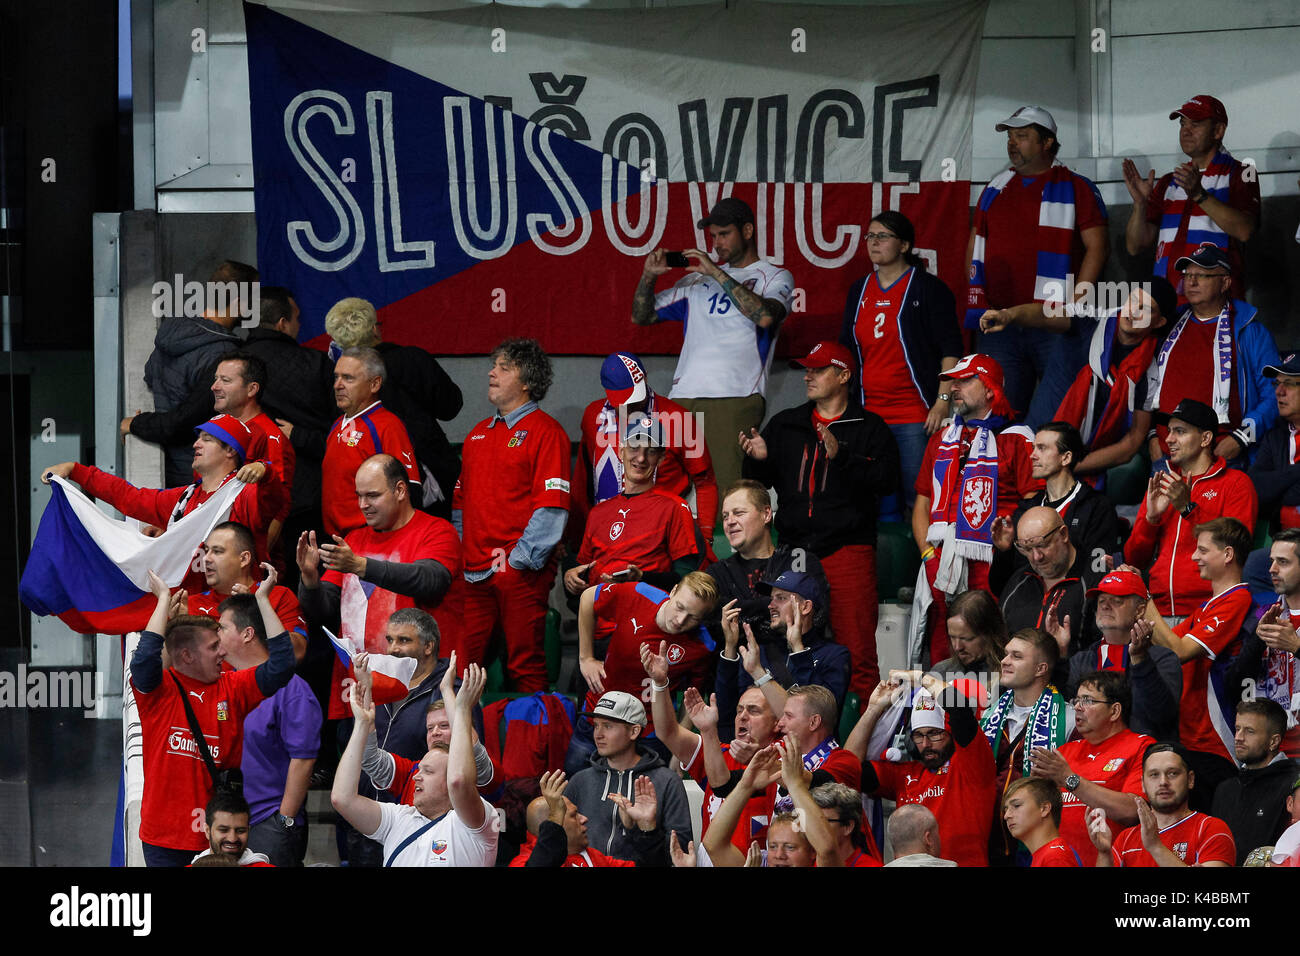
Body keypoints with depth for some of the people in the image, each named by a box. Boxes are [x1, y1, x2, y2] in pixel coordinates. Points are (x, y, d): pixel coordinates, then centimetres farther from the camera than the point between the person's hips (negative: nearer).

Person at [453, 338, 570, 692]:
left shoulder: (545, 432, -3)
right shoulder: (478, 434, 20)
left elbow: (552, 506, -10)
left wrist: (520, 558, -15)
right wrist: (457, 554, 12)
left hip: (520, 571, -7)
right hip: (473, 570, 7)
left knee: (525, 664, -4)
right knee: (462, 662, 3)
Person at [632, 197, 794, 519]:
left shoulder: (775, 277, 11)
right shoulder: (698, 279, 25)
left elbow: (765, 315, -12)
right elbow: (641, 316, 26)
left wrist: (716, 274, -9)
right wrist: (649, 277, 7)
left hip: (736, 398, -5)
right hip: (684, 396, 5)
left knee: (731, 487, -16)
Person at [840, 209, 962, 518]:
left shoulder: (928, 289, -1)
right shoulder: (859, 291, 16)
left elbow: (951, 350, -5)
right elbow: (846, 351, 23)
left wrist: (943, 402, -13)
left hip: (916, 415, -6)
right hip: (870, 416, 6)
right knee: (883, 506, 5)